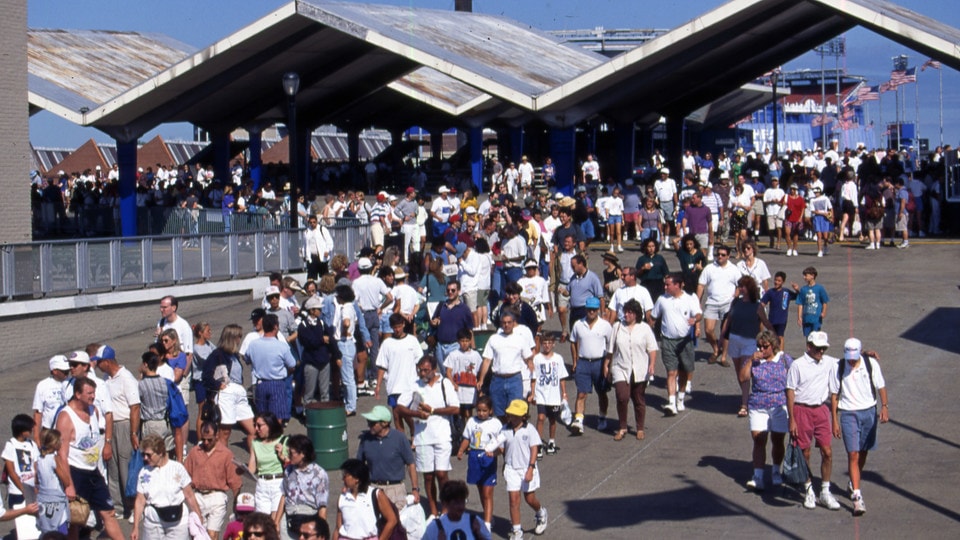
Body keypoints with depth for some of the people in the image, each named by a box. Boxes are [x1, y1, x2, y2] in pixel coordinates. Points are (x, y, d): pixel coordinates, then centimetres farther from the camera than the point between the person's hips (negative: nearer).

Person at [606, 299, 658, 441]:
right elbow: (610, 349, 13)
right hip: (621, 370, 0)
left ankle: (640, 429, 23)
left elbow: (652, 348, -1)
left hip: (640, 372, 0)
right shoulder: (617, 327, 8)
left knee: (639, 401, 8)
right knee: (622, 397, -16)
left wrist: (652, 364, -14)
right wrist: (606, 365, 11)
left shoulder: (644, 328, 3)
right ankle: (622, 428, -2)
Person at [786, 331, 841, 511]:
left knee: (827, 452, -1)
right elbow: (790, 393, -7)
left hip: (821, 410, 4)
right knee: (805, 453, 5)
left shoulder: (829, 362, 4)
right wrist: (792, 420, -10)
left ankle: (825, 492, 11)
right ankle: (809, 491, 20)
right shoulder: (798, 365, -8)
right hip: (802, 410, -3)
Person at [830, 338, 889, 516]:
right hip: (848, 414, -2)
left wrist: (884, 407, -8)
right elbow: (834, 395, -1)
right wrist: (835, 421, -2)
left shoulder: (871, 363, -5)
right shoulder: (838, 368, -7)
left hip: (869, 412, 2)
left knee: (863, 451, 13)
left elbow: (880, 386, 4)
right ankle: (857, 497, -15)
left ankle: (854, 484, 37)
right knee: (853, 454, -10)